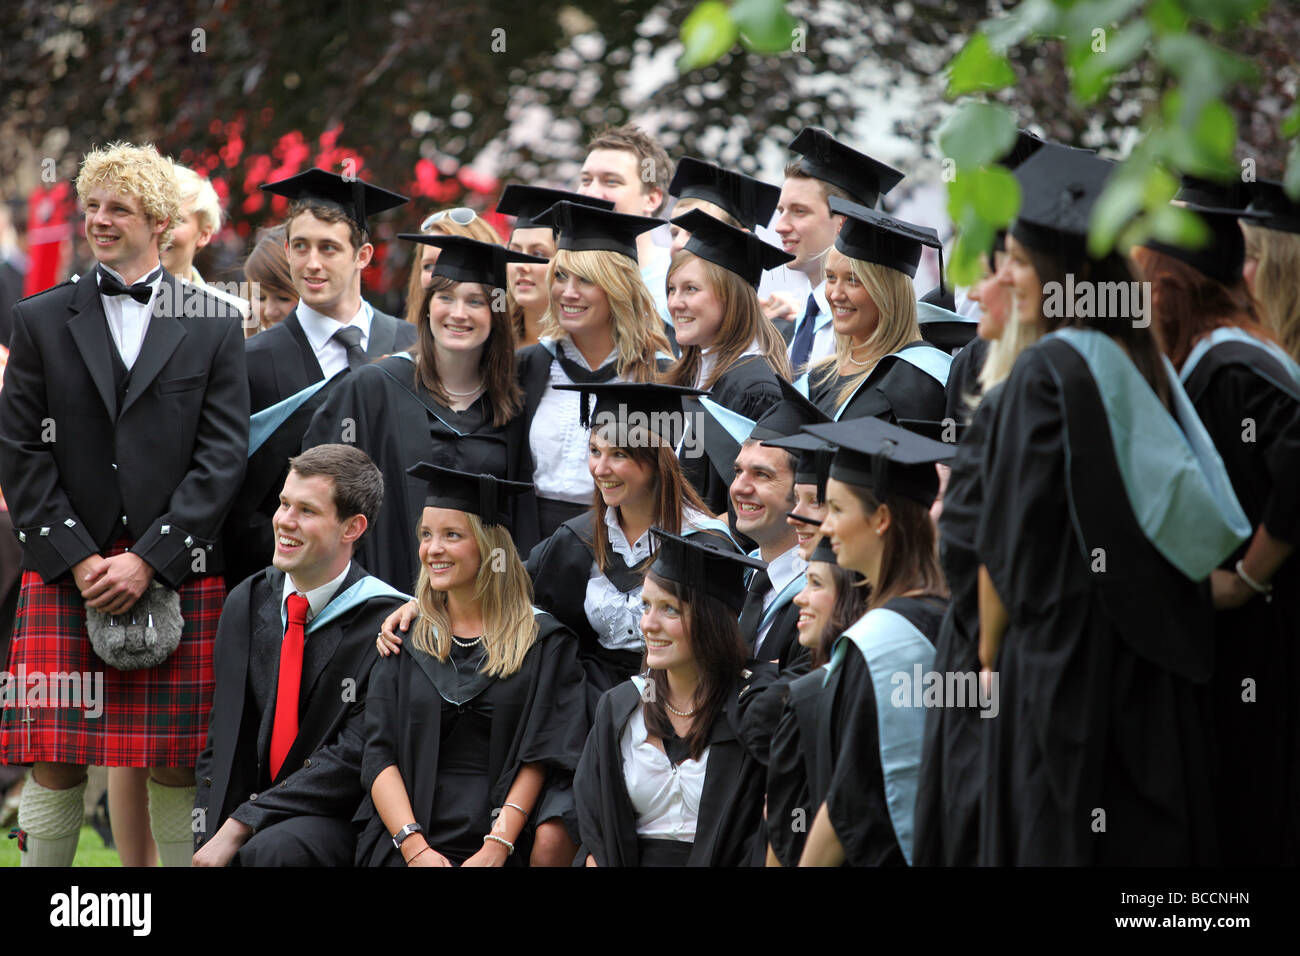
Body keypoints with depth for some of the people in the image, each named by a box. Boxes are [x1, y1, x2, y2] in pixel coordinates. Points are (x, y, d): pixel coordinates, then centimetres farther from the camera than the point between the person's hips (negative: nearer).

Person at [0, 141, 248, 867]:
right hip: (65, 576, 1)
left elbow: (223, 459, 1)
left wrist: (149, 559, -9)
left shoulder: (215, 325, 7)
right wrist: (76, 557, -7)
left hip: (177, 579, -1)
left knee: (175, 767, -1)